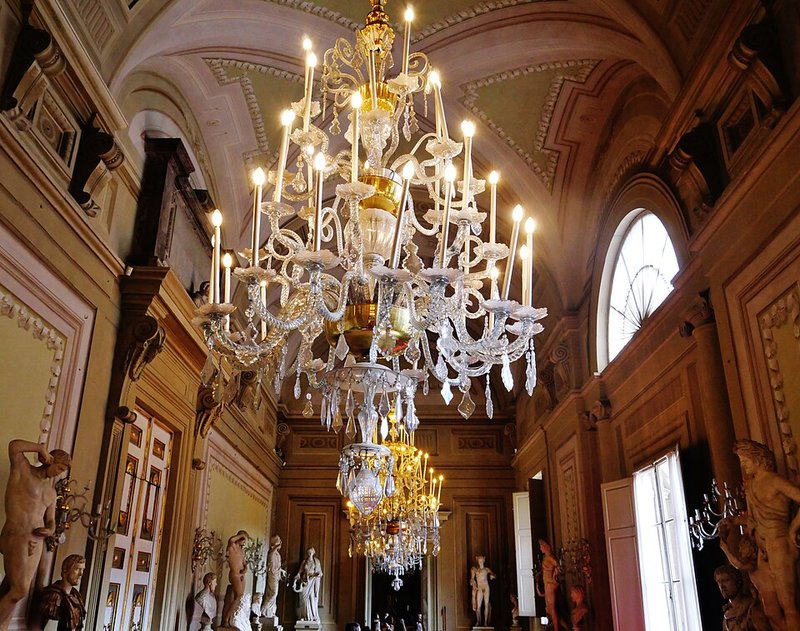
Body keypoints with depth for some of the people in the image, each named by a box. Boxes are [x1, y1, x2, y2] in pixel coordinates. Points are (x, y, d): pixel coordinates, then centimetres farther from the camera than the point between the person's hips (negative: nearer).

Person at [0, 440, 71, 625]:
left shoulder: (51, 492, 18)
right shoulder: (23, 469, 0)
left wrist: (48, 531, -4)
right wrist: (41, 448, -10)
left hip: (36, 544, 7)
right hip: (16, 537, -7)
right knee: (20, 591, -15)